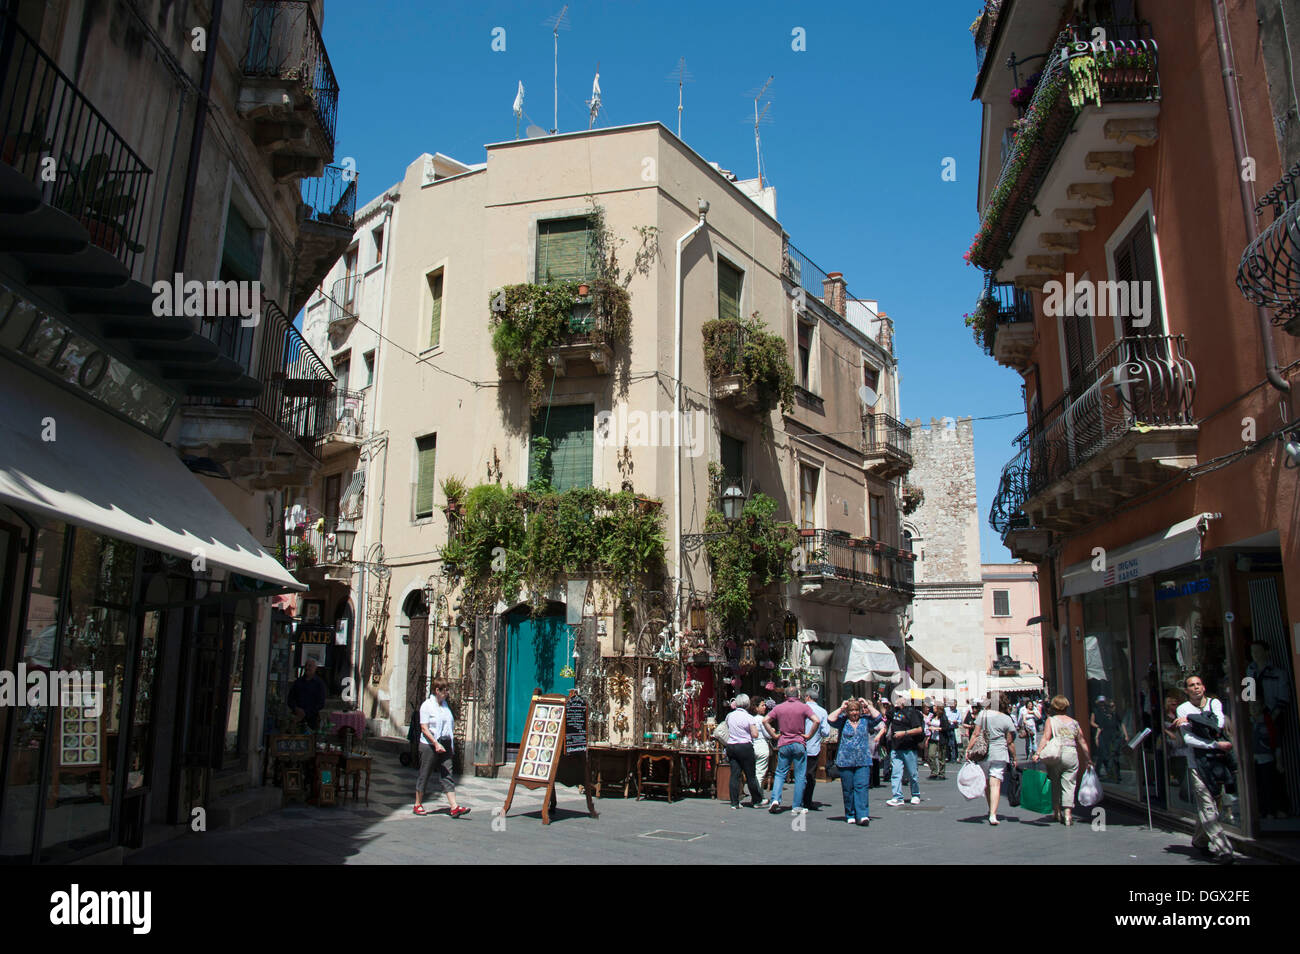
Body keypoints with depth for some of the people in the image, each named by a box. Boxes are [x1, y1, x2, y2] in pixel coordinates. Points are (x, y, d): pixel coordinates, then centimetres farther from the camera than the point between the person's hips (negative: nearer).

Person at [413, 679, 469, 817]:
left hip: (445, 745, 6)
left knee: (446, 775, 0)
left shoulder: (445, 704, 13)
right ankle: (418, 805, 19)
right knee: (425, 775, 5)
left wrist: (451, 740, 13)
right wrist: (436, 743, -20)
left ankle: (454, 807, -7)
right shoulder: (427, 705, -7)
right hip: (429, 745, -6)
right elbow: (424, 728, -12)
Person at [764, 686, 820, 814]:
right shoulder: (803, 707, -2)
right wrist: (809, 736, -6)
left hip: (783, 744, 2)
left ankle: (775, 799, -6)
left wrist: (774, 735, 5)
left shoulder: (779, 708, 5)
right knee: (800, 776, 5)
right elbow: (817, 721, -15)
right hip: (799, 744, -2)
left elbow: (765, 720, 2)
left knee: (780, 773, 11)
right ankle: (797, 806, 5)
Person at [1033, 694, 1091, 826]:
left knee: (1055, 784, 15)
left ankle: (1056, 812, 21)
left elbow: (1045, 739, -10)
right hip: (1071, 755, 1)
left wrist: (1038, 753, -15)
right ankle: (1067, 814, -8)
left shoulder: (1050, 720, 2)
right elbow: (1083, 742, 9)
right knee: (1069, 785, 2)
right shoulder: (1074, 722, 10)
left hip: (1054, 755, -1)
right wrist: (1088, 759, 16)